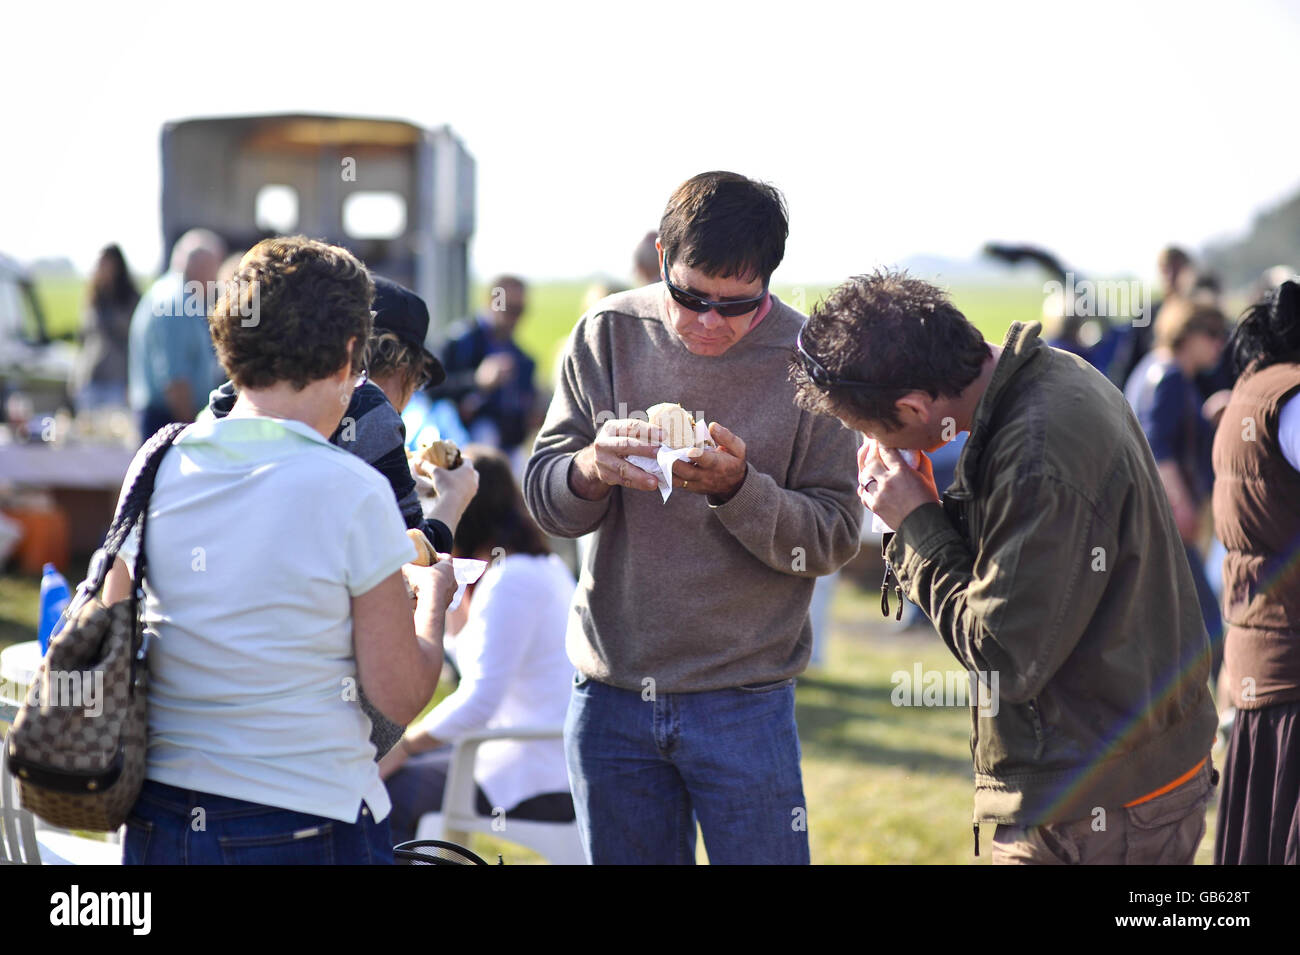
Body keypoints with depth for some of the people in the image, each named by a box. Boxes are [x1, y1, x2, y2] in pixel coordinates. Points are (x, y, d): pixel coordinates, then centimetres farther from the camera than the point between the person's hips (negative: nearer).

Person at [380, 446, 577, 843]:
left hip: (545, 779, -11)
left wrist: (402, 747, -11)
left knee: (390, 789, -13)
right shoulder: (543, 565, 15)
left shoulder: (510, 580, -17)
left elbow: (478, 701, -22)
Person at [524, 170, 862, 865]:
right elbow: (545, 499, -1)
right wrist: (593, 469, -23)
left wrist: (738, 489, -25)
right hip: (612, 690, 2)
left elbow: (834, 536, -8)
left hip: (745, 700, -2)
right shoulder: (608, 335, 0)